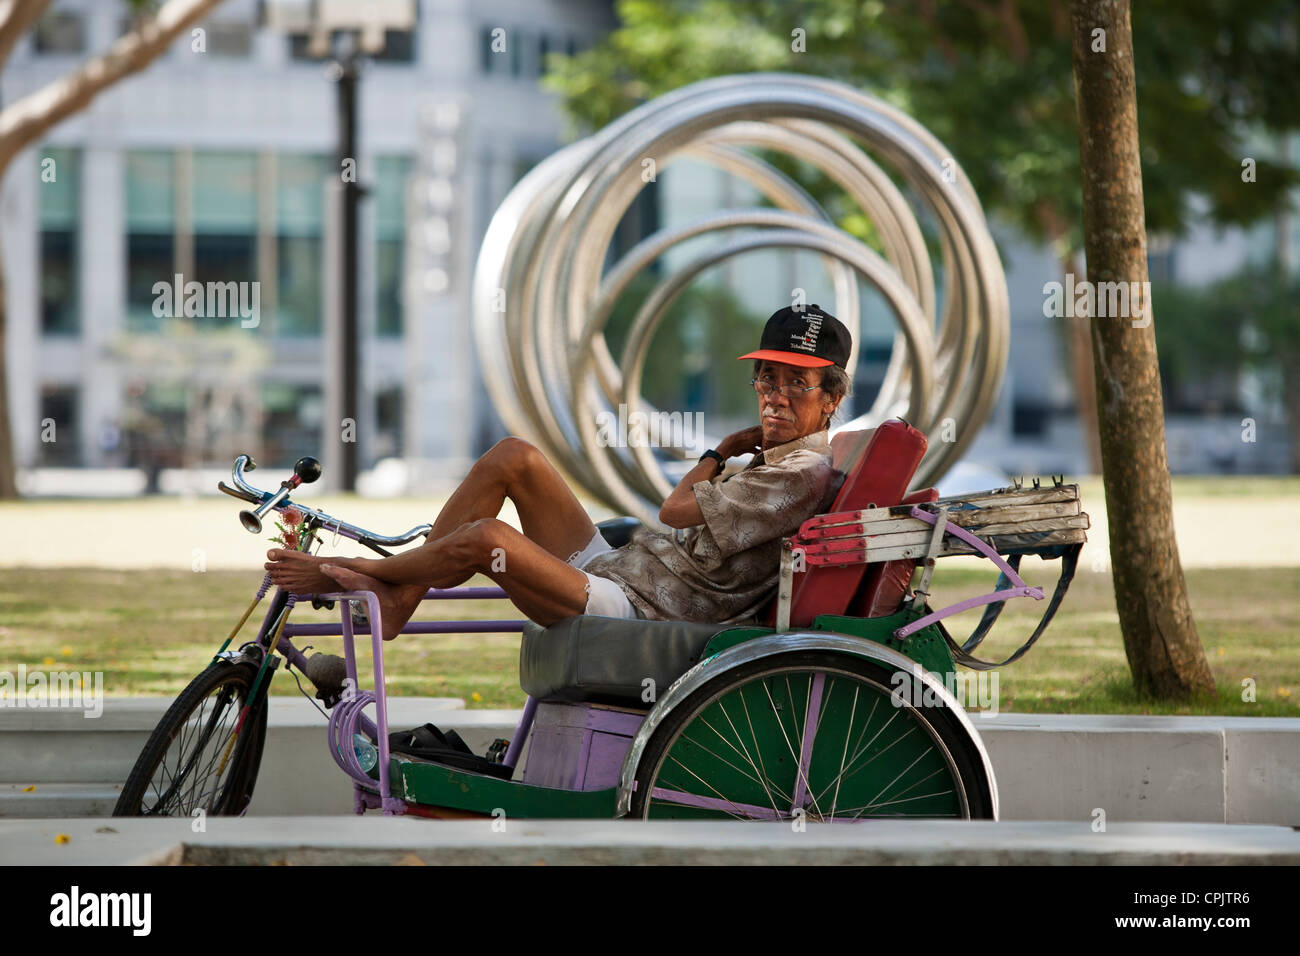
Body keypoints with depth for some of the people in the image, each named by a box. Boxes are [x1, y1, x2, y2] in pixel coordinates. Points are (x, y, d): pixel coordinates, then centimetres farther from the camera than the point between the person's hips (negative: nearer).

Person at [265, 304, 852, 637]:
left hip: (629, 615, -11)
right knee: (514, 457, 1)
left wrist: (721, 453, 4)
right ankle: (398, 598, -1)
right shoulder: (777, 459, 17)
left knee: (485, 538, -27)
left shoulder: (803, 474, -15)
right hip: (614, 572, 11)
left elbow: (677, 510, -13)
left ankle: (357, 572, 2)